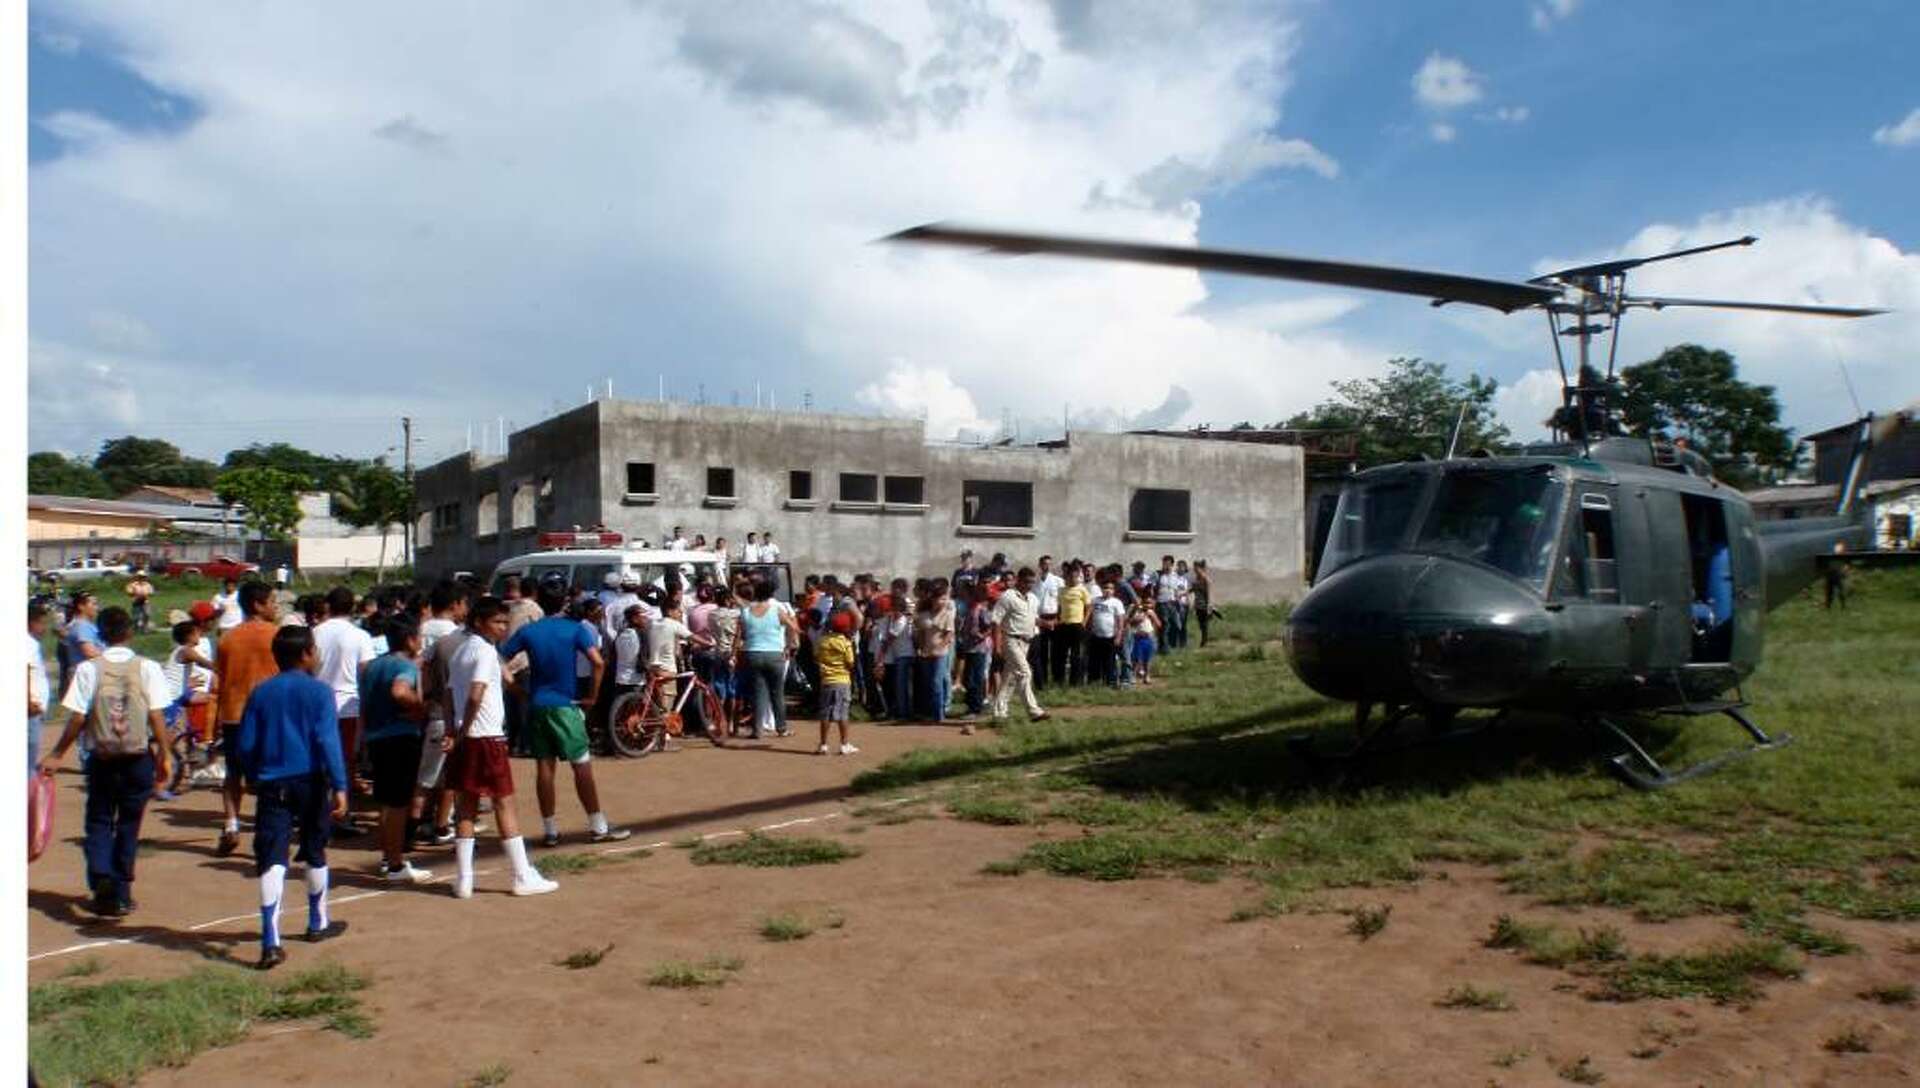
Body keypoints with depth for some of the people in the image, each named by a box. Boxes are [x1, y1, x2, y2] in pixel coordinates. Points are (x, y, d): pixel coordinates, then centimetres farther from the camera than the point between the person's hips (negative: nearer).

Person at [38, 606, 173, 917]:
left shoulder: (88, 669, -5)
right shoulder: (148, 668, -4)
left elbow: (77, 718, -6)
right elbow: (157, 717, -6)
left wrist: (56, 756, 5)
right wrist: (163, 756, 2)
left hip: (101, 759, 0)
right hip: (139, 759, 0)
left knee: (99, 823, 11)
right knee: (128, 825, 12)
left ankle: (101, 878, -11)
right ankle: (121, 894, 17)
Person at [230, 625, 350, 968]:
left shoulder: (261, 692, 5)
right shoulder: (319, 690, -6)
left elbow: (245, 744, 7)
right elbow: (328, 741, -14)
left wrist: (252, 779, 21)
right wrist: (339, 787, -16)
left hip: (272, 785, 2)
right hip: (310, 783, -2)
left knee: (271, 861, -4)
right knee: (314, 853, 17)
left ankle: (271, 942, -15)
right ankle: (318, 923, 34)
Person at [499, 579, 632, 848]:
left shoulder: (527, 631, 4)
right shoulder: (575, 628, -5)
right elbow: (598, 663, -16)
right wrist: (592, 695, -6)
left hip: (536, 705, 4)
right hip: (565, 705, -4)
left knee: (545, 766, 7)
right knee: (582, 765, 1)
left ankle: (549, 830, 10)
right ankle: (598, 827, 4)